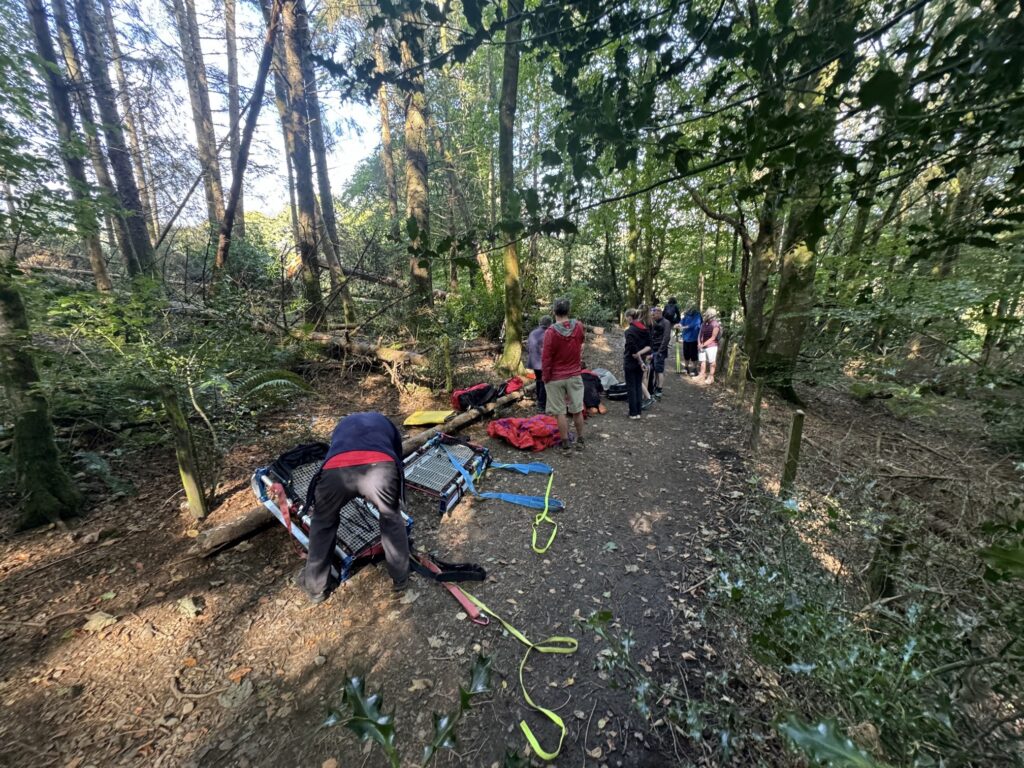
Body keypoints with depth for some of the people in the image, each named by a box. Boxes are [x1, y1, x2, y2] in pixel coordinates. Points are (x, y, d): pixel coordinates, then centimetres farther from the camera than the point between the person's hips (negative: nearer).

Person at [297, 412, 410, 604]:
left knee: (323, 522, 33)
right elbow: (398, 459, 45)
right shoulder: (385, 423, 41)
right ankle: (401, 579, 42)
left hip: (336, 469, 2)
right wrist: (395, 499, 61)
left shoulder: (343, 424, 45)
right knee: (392, 519, 28)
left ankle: (316, 586, 45)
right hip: (380, 466, -1)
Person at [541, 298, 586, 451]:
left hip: (556, 378, -4)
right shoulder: (579, 326, -4)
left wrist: (545, 377, -3)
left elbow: (546, 358, -13)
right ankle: (580, 440, 26)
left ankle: (565, 442, 15)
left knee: (560, 412, 7)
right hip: (575, 375, 4)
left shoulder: (551, 331, -17)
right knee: (577, 410, 13)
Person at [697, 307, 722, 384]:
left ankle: (711, 377, 10)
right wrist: (699, 344, -6)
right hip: (702, 346, 6)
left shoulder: (716, 325, -14)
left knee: (711, 362, 2)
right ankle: (701, 375, 23)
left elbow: (713, 338, -15)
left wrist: (703, 345, -16)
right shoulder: (703, 324, 5)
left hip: (711, 346, -6)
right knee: (702, 361, 12)